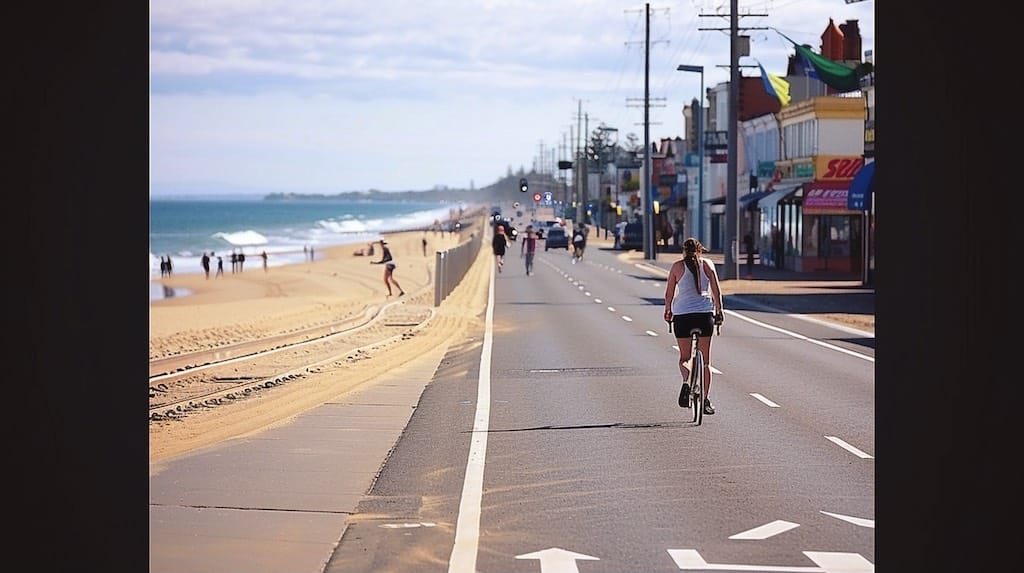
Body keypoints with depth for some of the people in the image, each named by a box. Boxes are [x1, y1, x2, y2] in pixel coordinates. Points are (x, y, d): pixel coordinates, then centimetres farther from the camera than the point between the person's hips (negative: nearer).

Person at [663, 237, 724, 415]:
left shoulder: (677, 266, 1)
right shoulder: (707, 264, 4)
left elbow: (669, 293, 3)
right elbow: (716, 291, 1)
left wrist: (668, 311, 18)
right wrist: (719, 311, 11)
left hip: (682, 315, -1)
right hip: (705, 314, 1)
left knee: (684, 357, 12)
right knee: (705, 359, 11)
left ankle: (687, 381, -20)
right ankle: (705, 400, 10)